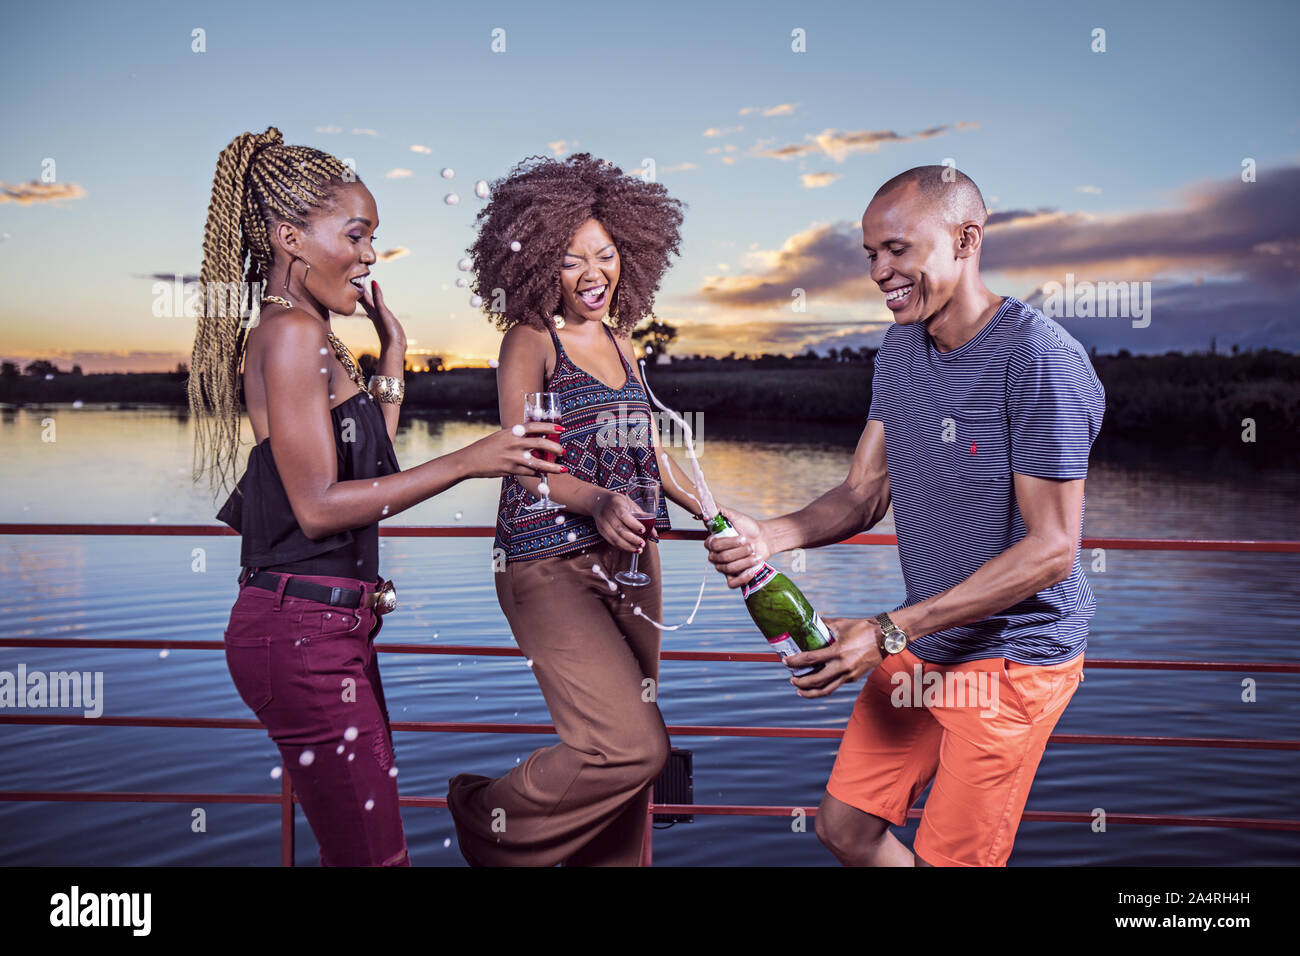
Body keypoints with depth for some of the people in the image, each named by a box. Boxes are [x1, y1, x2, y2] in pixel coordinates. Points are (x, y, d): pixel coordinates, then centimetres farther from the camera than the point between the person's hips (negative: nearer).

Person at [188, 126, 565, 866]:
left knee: (360, 846, 14)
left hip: (334, 625, 10)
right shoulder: (289, 333, -12)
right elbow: (319, 507, -19)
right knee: (375, 854, -4)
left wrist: (392, 355, 18)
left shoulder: (316, 338, 17)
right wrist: (466, 462, -21)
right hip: (303, 630, -10)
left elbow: (369, 469, 21)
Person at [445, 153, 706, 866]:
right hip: (551, 564, -7)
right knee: (632, 747, -16)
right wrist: (597, 502, -29)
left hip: (629, 559, 7)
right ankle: (486, 820, 8)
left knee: (627, 748, 9)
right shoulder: (531, 339, -4)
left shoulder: (619, 341, 15)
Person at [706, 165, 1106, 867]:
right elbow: (863, 494, 5)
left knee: (947, 858, 3)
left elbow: (1051, 550, -24)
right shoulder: (900, 349, 4)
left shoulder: (1040, 360, -22)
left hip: (1012, 654, -7)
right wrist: (767, 537, -17)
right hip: (923, 643, 8)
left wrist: (887, 633, -25)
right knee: (843, 827, 14)